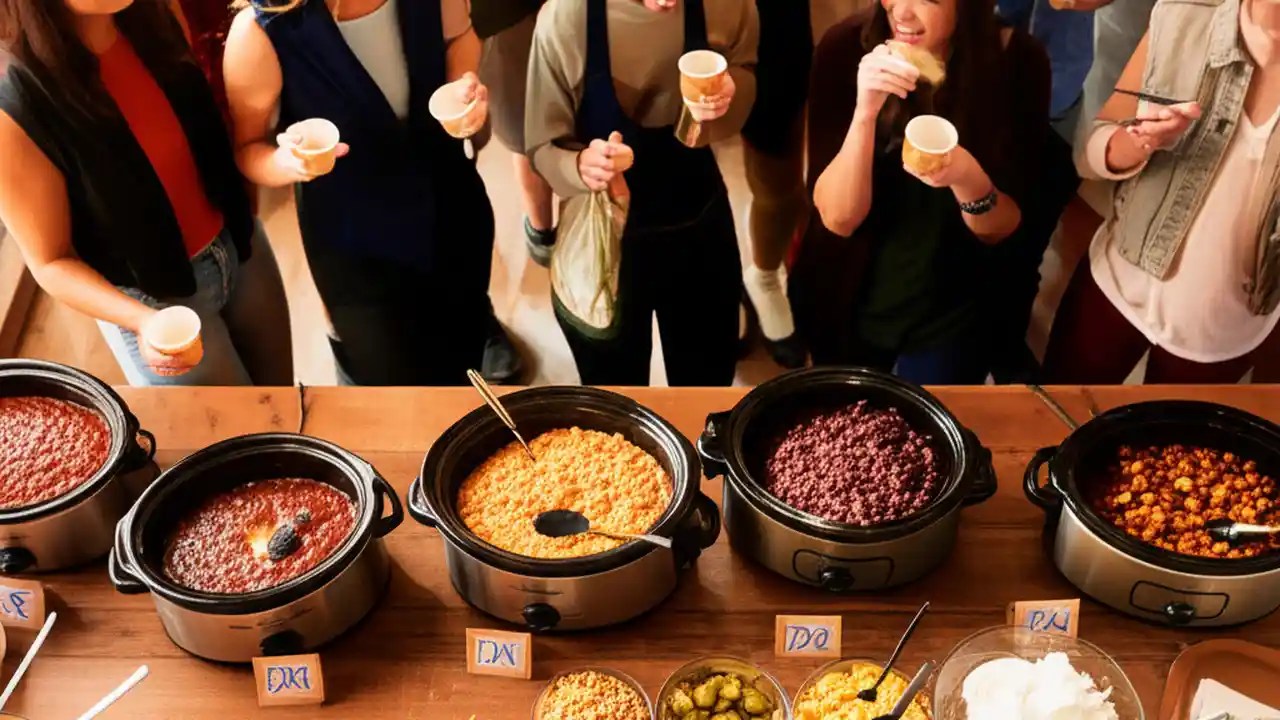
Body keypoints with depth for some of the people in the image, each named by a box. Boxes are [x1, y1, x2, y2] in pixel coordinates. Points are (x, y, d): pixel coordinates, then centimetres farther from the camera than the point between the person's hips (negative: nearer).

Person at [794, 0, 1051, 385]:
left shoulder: (1016, 61, -18)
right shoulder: (847, 49, -19)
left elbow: (1002, 229, -13)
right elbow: (837, 218, -21)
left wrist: (970, 179, -34)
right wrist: (865, 110, -36)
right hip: (845, 302, 1)